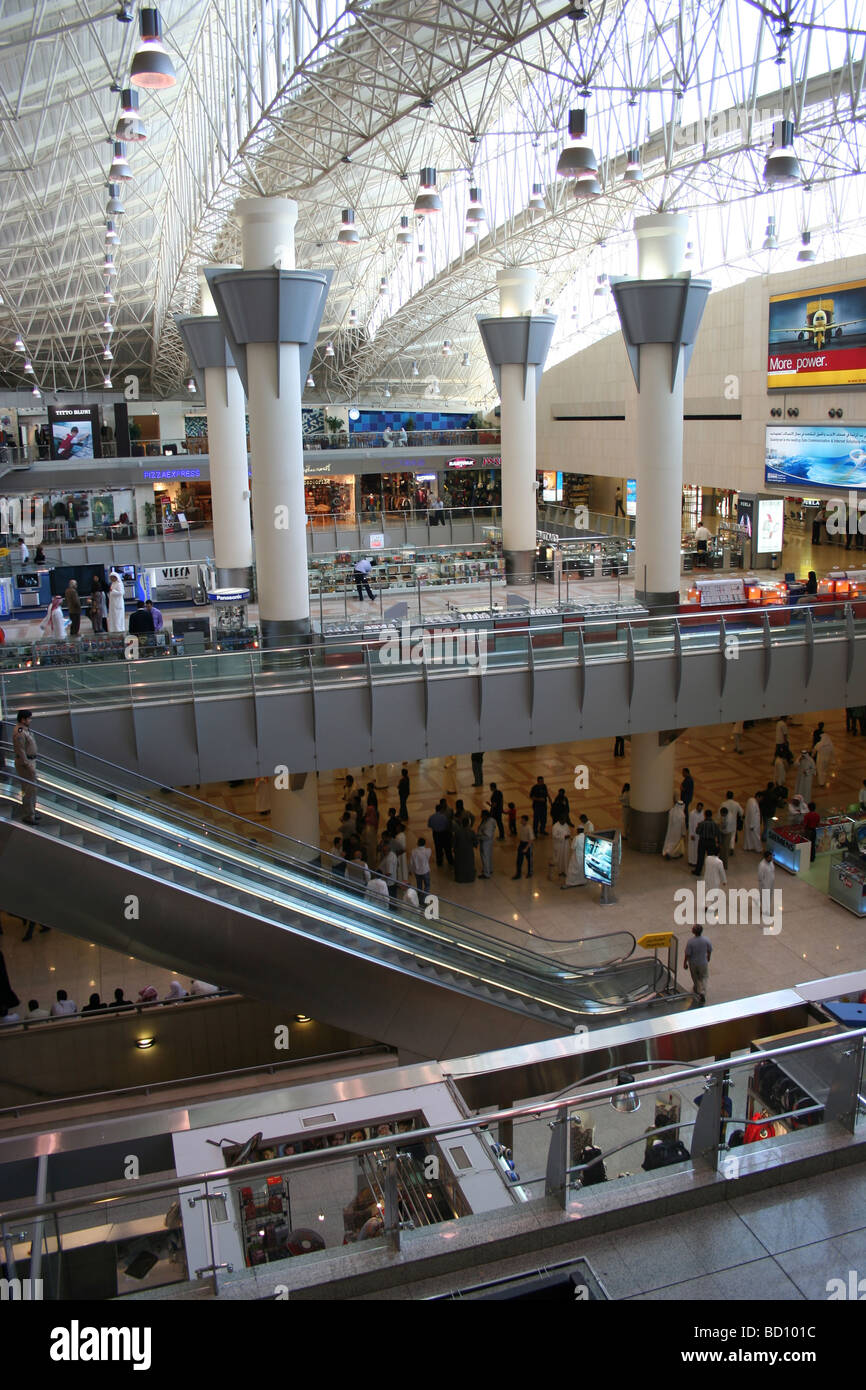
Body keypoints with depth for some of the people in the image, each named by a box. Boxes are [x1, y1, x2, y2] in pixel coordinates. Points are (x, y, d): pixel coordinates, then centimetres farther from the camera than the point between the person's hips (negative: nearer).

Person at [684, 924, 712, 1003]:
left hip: (693, 963, -1)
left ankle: (697, 990, 48)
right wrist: (708, 957, 18)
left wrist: (685, 963, -3)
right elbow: (709, 950, -4)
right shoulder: (706, 940, -20)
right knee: (704, 977, 18)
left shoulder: (690, 941, -28)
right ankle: (702, 993, 2)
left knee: (695, 977, 24)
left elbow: (687, 954, -19)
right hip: (703, 962, 1)